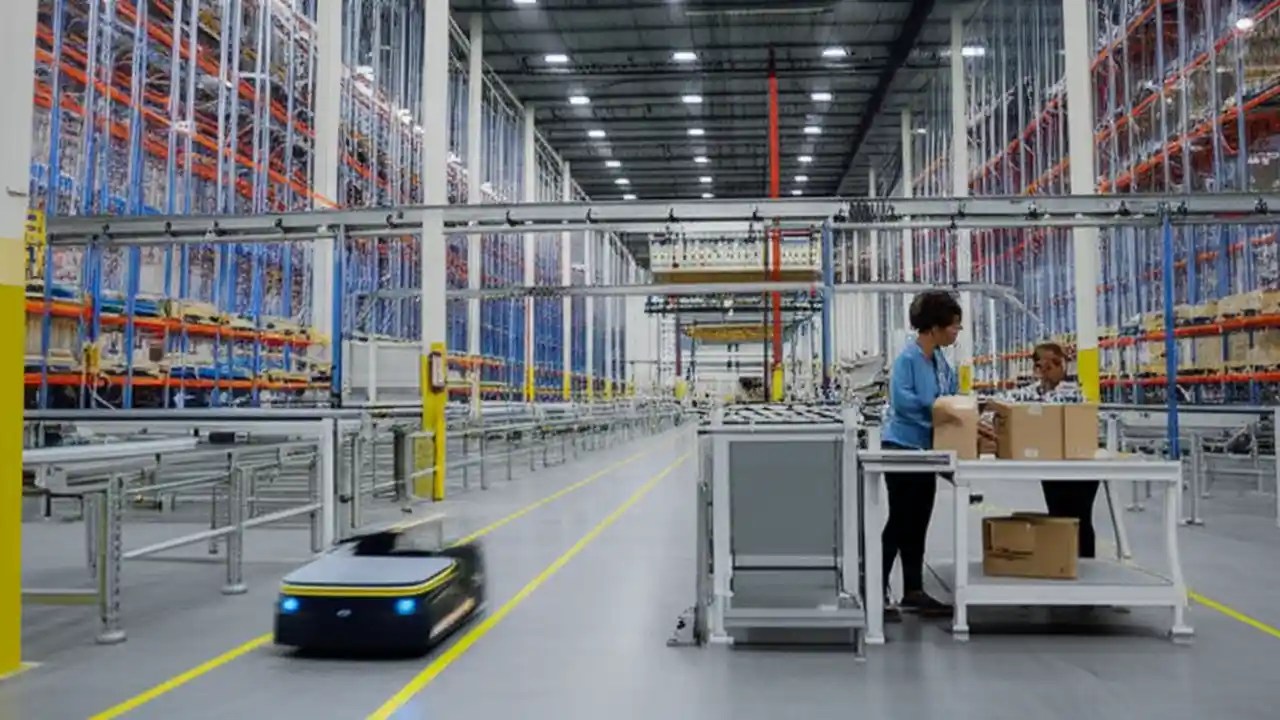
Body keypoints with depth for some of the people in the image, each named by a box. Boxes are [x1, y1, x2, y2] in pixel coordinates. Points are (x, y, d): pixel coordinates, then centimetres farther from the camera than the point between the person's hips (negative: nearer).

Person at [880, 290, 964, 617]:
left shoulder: (940, 359, 10)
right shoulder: (907, 358, -17)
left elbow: (953, 397, 14)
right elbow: (901, 398, -25)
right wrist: (936, 409, -24)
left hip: (926, 448, 9)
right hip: (902, 448, -9)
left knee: (918, 523, 12)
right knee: (900, 522, -4)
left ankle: (913, 592, 20)